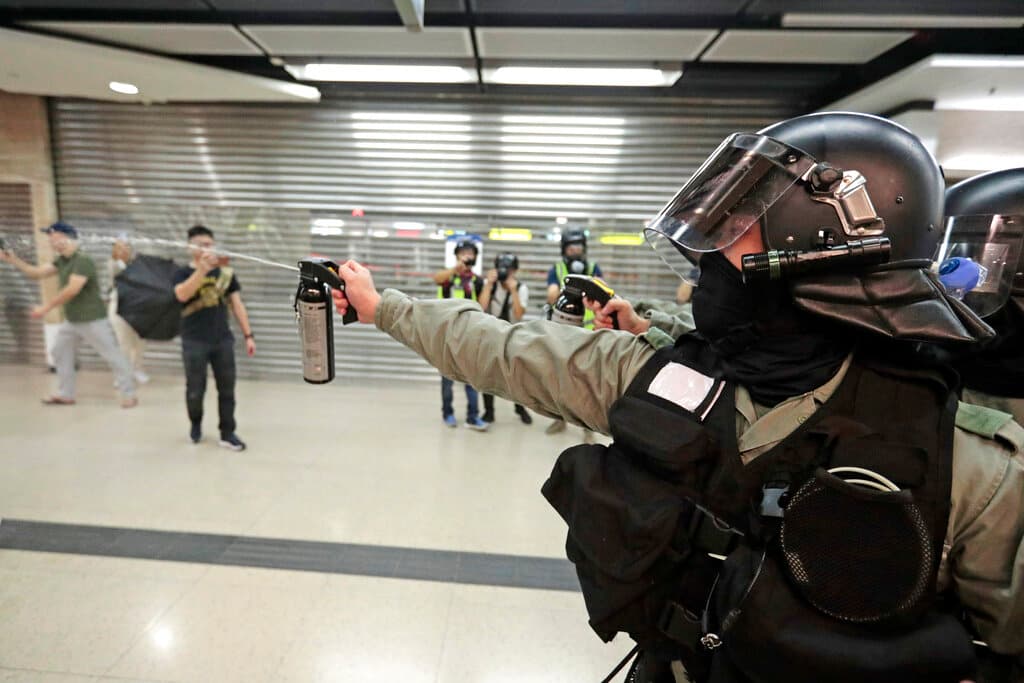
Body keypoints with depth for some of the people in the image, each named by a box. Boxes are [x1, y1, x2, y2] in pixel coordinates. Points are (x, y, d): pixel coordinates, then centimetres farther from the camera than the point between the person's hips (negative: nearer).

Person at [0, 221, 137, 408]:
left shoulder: (83, 261, -18)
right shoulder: (61, 261, 10)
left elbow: (72, 290, -24)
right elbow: (37, 273, 14)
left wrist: (46, 307, -19)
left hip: (92, 320, -10)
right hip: (71, 320, 10)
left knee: (111, 355, -5)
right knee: (60, 352, 16)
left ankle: (129, 394, 0)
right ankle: (65, 394, 26)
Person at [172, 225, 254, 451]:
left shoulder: (226, 273, 5)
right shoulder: (183, 273, -2)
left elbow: (237, 305, 7)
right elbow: (182, 295, -24)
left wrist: (248, 335, 3)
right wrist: (202, 268, -36)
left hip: (223, 340, 2)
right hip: (194, 342, -2)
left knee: (227, 389, 4)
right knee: (195, 390, 7)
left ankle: (227, 434, 14)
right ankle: (195, 424, 34)